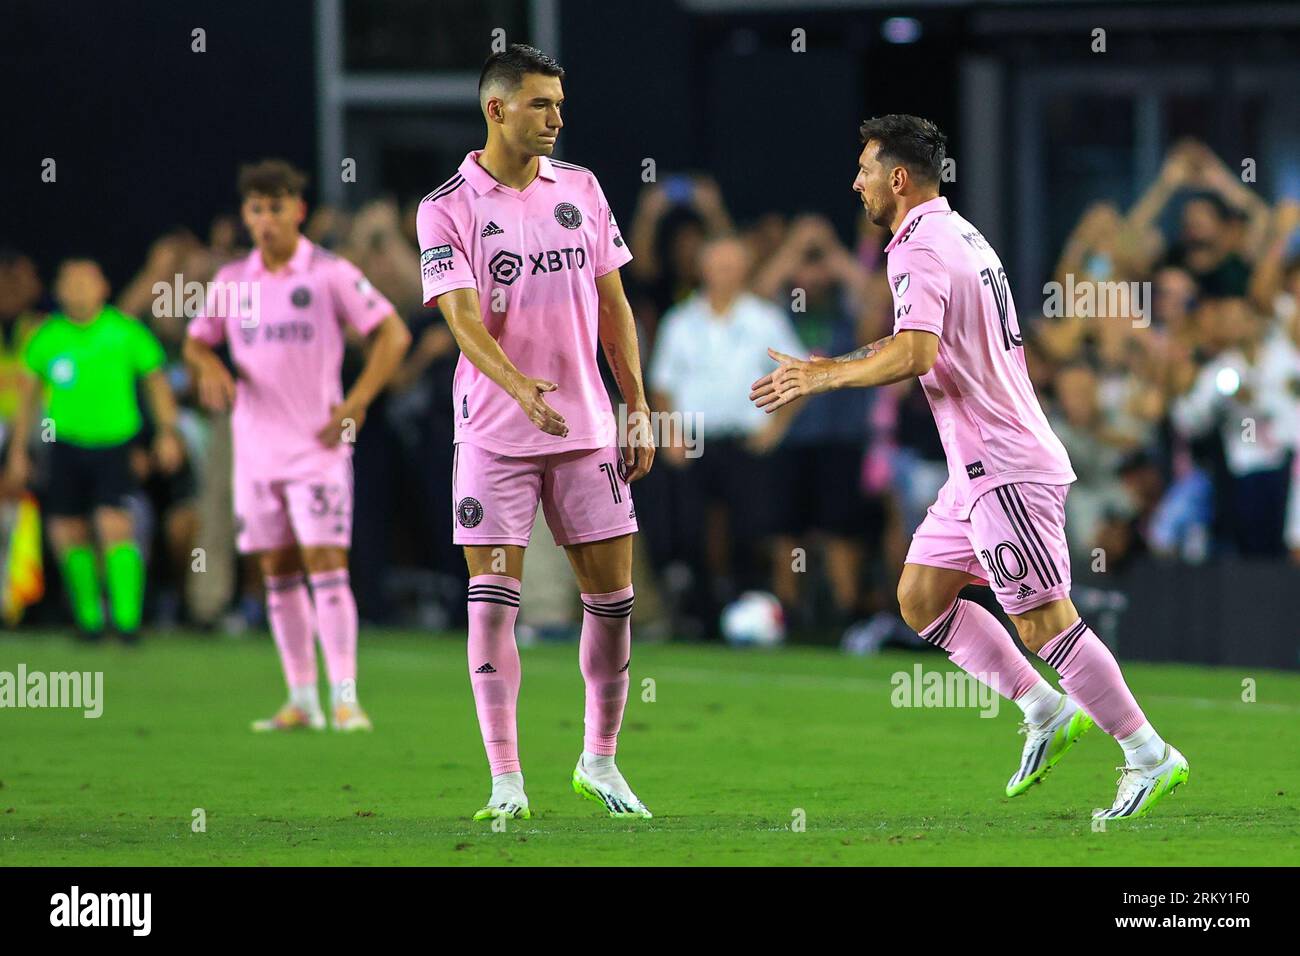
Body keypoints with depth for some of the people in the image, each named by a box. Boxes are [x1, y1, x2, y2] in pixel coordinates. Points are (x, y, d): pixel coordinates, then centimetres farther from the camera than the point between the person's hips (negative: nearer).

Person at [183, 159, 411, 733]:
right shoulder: (232, 281, 8)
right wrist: (210, 368, -4)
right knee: (277, 572, 5)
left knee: (325, 564, -12)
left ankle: (345, 696, -12)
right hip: (256, 445, 5)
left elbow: (393, 334, -5)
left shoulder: (330, 274, -5)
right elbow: (196, 340, 20)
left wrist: (355, 404, -13)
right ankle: (302, 699, 10)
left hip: (317, 446, -5)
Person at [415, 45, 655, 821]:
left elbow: (612, 304, 14)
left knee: (612, 594, 3)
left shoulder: (581, 189, 8)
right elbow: (463, 319, -17)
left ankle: (601, 762, 19)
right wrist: (521, 388, -33)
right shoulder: (447, 209, -6)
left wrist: (638, 408, 9)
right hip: (494, 432, -4)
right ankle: (507, 781, -1)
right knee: (493, 601, -6)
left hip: (587, 429, 4)